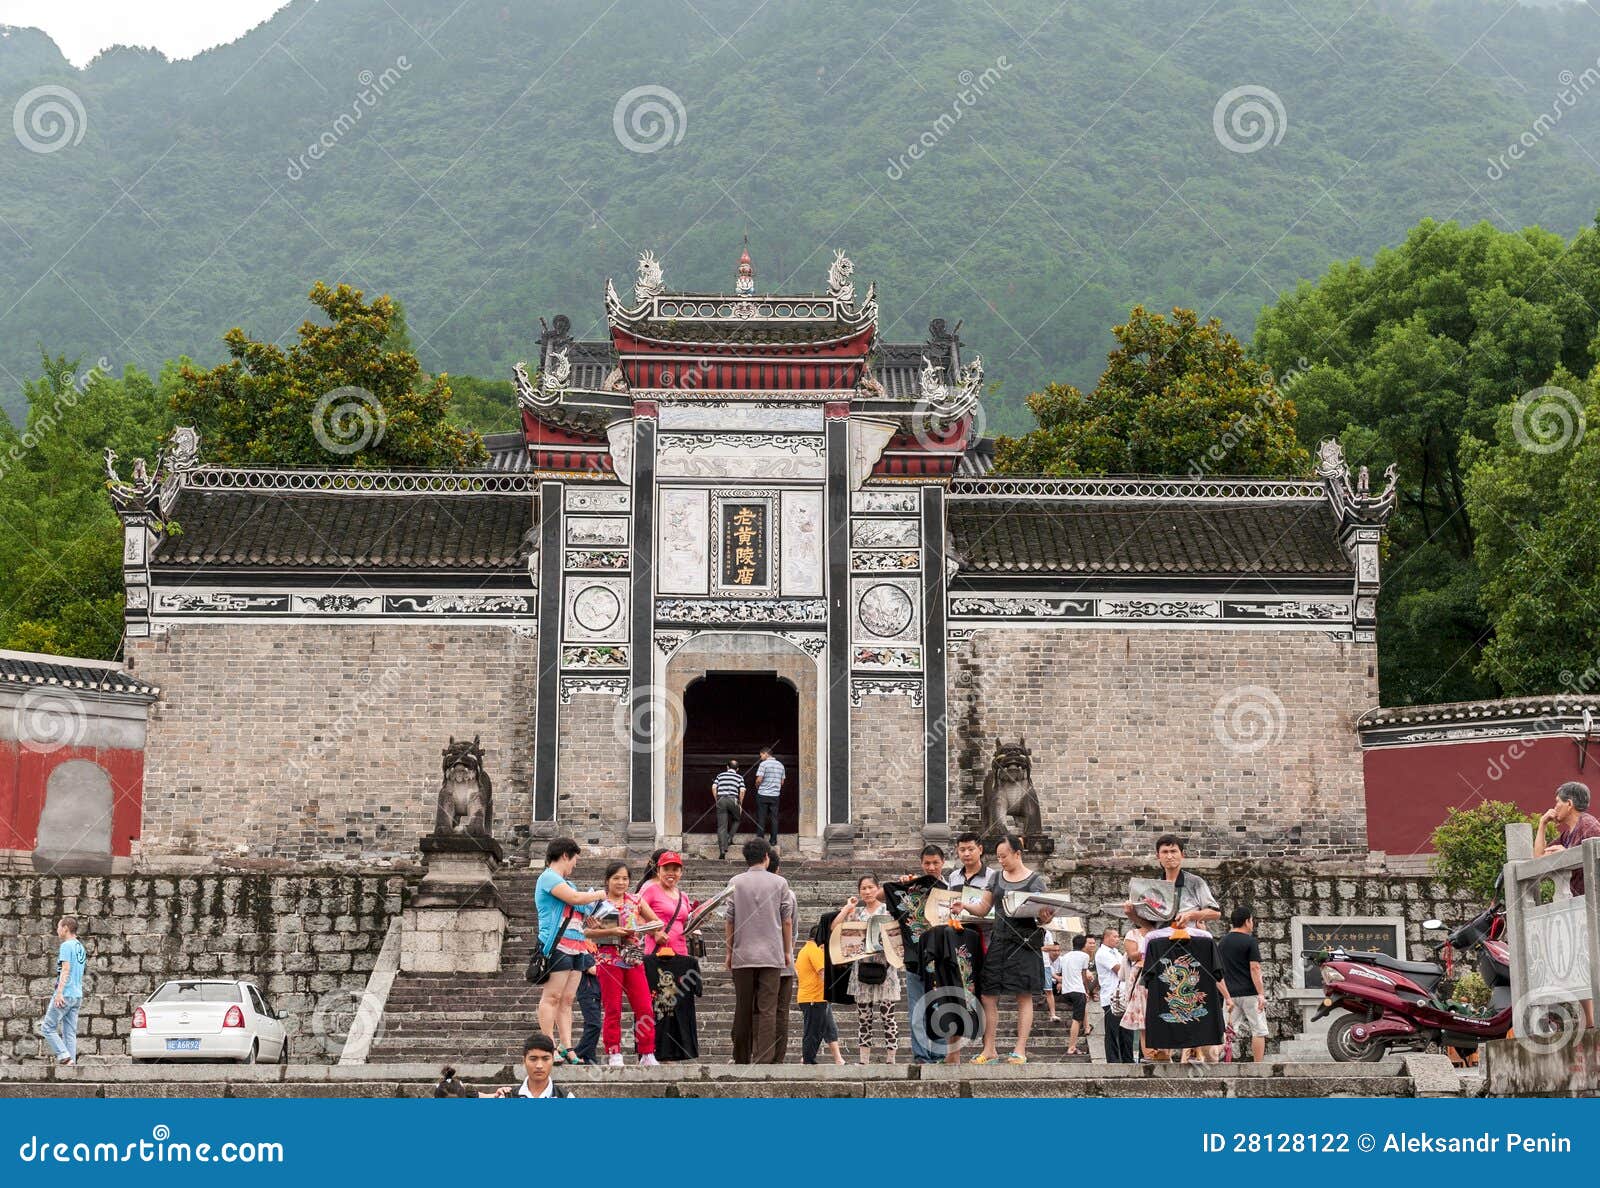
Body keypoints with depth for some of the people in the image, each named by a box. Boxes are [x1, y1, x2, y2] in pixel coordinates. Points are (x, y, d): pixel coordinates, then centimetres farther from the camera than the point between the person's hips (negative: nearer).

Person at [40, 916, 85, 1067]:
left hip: (65, 994, -8)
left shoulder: (66, 945, -9)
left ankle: (64, 1056, -13)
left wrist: (59, 992, -22)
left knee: (47, 1028, -3)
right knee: (70, 1032, 7)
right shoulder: (80, 947, 18)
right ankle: (71, 1063, 2)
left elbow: (65, 970, -18)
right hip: (77, 996, 8)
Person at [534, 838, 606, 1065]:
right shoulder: (549, 878, -5)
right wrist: (598, 895, -2)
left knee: (567, 999, 4)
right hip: (558, 945, -9)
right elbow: (575, 898, -16)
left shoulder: (565, 882, 25)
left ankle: (567, 1048, 2)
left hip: (575, 947, 9)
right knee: (552, 996, -9)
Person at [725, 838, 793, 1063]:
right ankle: (763, 1061, -10)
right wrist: (788, 952, 12)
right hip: (772, 955, -1)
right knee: (767, 1010, -3)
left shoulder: (735, 882, 2)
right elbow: (787, 921, 2)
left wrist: (729, 952, 12)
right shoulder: (779, 882, 1)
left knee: (743, 1009, 9)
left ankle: (741, 1060, 17)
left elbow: (730, 920, 3)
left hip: (742, 954, 1)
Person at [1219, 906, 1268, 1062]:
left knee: (1232, 1030, 9)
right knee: (1258, 1031, 1)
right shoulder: (1250, 942, -8)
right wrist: (1261, 994, -13)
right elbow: (1254, 969, -14)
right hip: (1249, 992, -6)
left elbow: (1220, 970, 13)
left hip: (1231, 993, 6)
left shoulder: (1223, 942, 11)